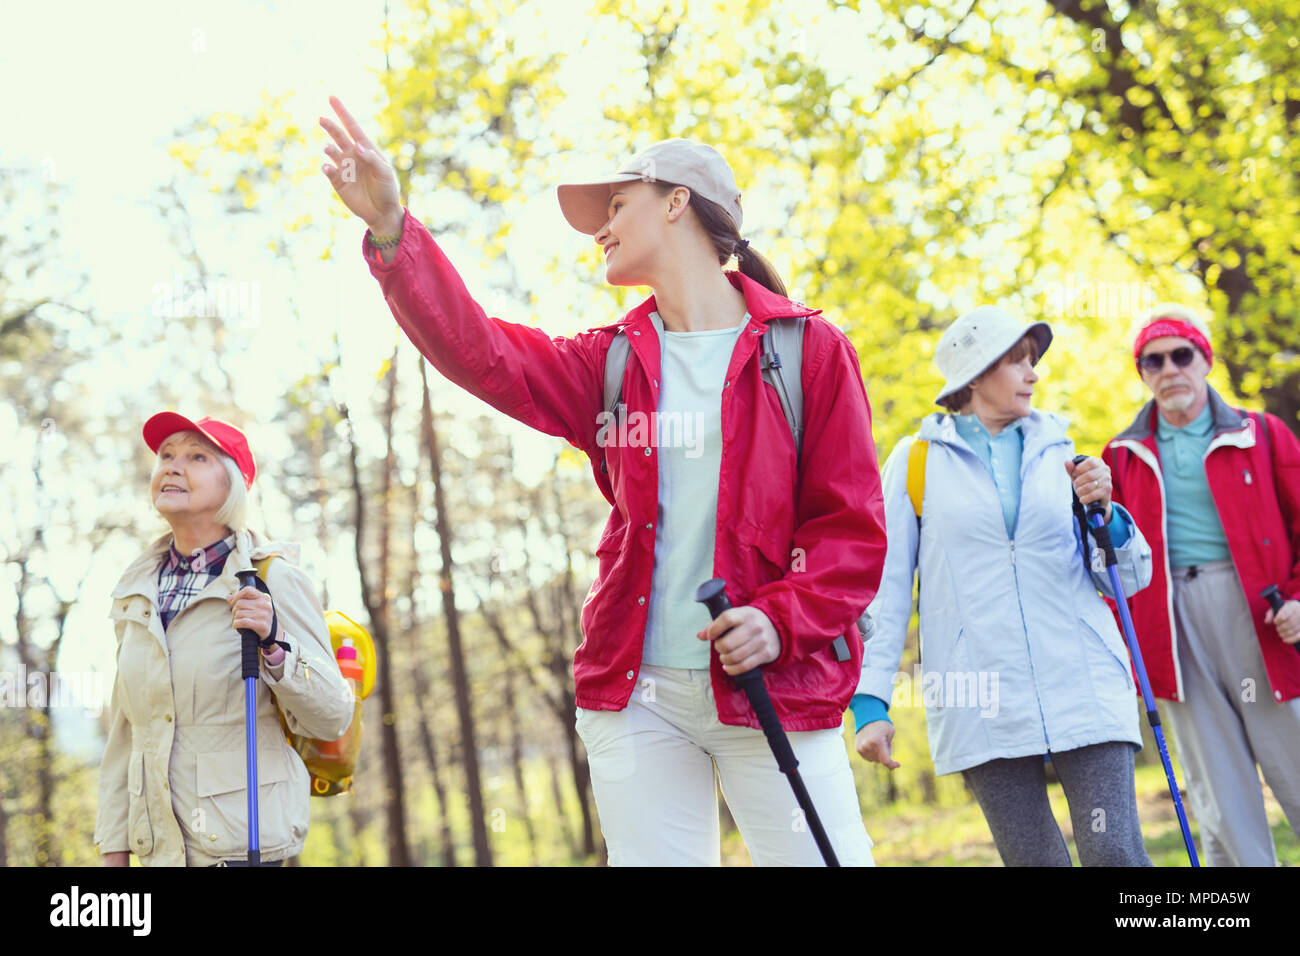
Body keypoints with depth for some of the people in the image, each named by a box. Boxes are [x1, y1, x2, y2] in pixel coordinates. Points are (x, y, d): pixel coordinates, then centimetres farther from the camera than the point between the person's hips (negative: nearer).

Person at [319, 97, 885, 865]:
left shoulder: (806, 349, 1)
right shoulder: (614, 362, 12)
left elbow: (853, 526, -2)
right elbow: (480, 352, -1)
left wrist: (782, 619, -17)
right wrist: (390, 229, -11)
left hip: (772, 685, -3)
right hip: (636, 692, 4)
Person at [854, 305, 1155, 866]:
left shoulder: (1060, 453, 14)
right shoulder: (918, 460, 7)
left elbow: (1128, 579, 15)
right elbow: (885, 586, 6)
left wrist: (1103, 513, -5)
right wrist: (870, 701, -1)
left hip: (1083, 686, 2)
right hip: (981, 705, -1)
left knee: (1115, 853, -10)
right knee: (1033, 859, 1)